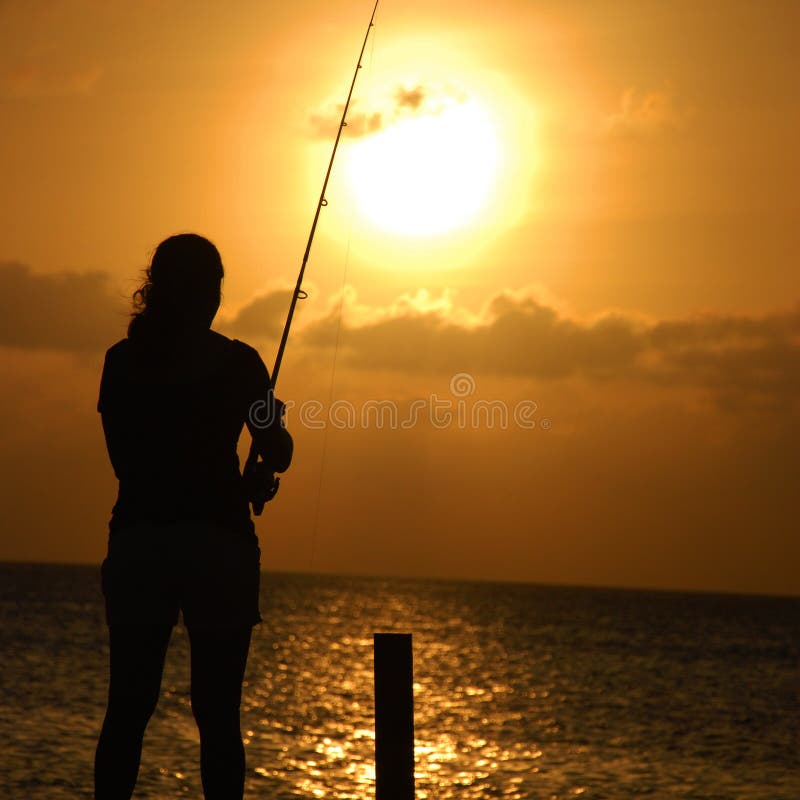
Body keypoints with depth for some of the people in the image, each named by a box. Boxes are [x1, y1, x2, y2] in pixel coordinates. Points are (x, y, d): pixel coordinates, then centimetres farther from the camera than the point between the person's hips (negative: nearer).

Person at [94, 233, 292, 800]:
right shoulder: (238, 362, -3)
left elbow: (124, 457, 13)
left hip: (137, 538, 3)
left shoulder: (121, 360, 6)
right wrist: (274, 415, 23)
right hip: (219, 541, -3)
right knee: (218, 714, 2)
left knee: (127, 708, 8)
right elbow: (279, 457, 3)